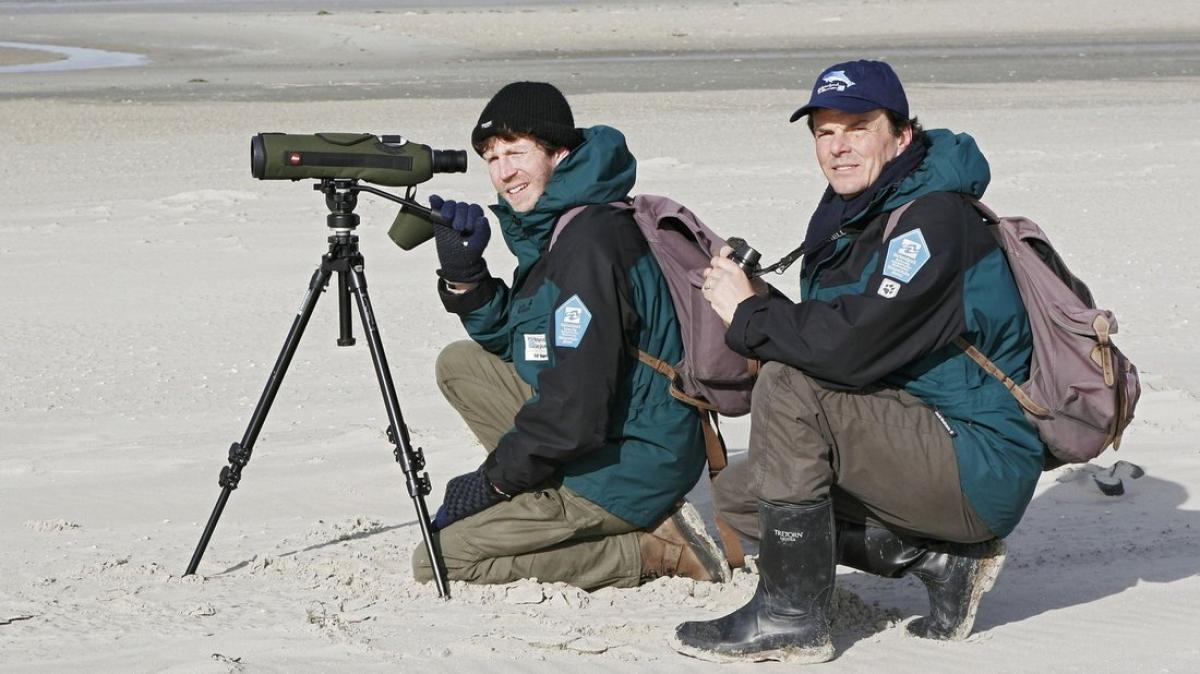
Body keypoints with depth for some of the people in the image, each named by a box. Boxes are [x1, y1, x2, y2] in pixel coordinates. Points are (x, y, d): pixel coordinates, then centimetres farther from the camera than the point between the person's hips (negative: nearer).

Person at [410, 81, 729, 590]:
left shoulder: (591, 241, -22)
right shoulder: (548, 228, 8)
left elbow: (577, 406, -26)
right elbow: (512, 341, 19)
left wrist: (494, 479, -13)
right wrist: (463, 273, 1)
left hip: (630, 468, -10)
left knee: (436, 560, -10)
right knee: (460, 363, 17)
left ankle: (655, 552, -8)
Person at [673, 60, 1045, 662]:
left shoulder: (935, 220, -18)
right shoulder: (851, 219, 13)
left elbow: (854, 347, -29)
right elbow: (820, 342, 10)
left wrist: (749, 313, -15)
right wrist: (759, 302, -9)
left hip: (980, 468, -10)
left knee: (789, 388, -24)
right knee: (739, 496, 10)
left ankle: (790, 616, -17)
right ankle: (941, 558, 6)